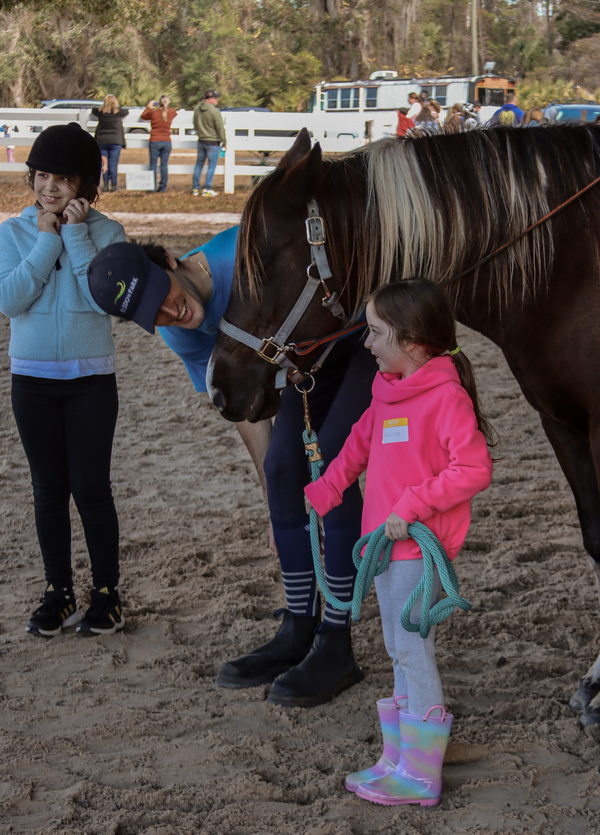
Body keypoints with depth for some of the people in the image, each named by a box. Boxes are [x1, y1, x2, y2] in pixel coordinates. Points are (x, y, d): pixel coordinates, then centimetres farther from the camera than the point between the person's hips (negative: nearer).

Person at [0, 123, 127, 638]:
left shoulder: (107, 233, -4)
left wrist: (76, 236, -17)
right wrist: (46, 242, -14)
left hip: (91, 381, -2)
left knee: (91, 488, -1)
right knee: (50, 489, 9)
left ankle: (107, 593, 12)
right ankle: (59, 594, 19)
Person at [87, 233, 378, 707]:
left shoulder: (246, 251, -33)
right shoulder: (181, 336, -9)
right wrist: (277, 496, -2)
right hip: (315, 360, 7)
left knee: (330, 461, -17)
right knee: (284, 468, -3)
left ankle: (337, 647, -12)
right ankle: (298, 634, 10)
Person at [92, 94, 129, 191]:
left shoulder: (100, 112, -1)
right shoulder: (119, 112, -4)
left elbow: (93, 110, 19)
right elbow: (126, 111, 16)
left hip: (102, 140, 1)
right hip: (115, 141, -1)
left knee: (104, 164, 6)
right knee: (113, 164, 1)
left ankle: (105, 184, 3)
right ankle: (113, 185, 1)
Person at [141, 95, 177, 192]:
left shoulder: (153, 112, -9)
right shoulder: (171, 112, -1)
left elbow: (143, 116, 10)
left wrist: (148, 107, 21)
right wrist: (165, 107, 27)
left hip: (154, 142, -2)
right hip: (167, 142, 2)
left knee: (153, 165, 4)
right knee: (164, 165, 6)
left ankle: (153, 186, 3)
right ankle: (163, 186, 7)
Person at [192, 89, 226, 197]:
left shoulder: (197, 110, 4)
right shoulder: (214, 111, -18)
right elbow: (220, 128, -14)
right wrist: (223, 141, -4)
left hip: (201, 141, 7)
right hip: (213, 142, -7)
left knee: (199, 165, 14)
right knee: (211, 166, 1)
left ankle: (195, 189, 16)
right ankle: (207, 190, 1)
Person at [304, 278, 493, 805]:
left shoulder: (446, 396, -18)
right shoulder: (388, 393, 10)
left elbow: (474, 469, -24)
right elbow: (357, 450, 23)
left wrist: (411, 506, -24)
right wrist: (318, 497, 17)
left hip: (418, 545, -9)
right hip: (385, 543, 9)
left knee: (412, 650, -5)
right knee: (400, 652, 16)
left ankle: (420, 777, 3)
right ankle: (400, 760, 27)